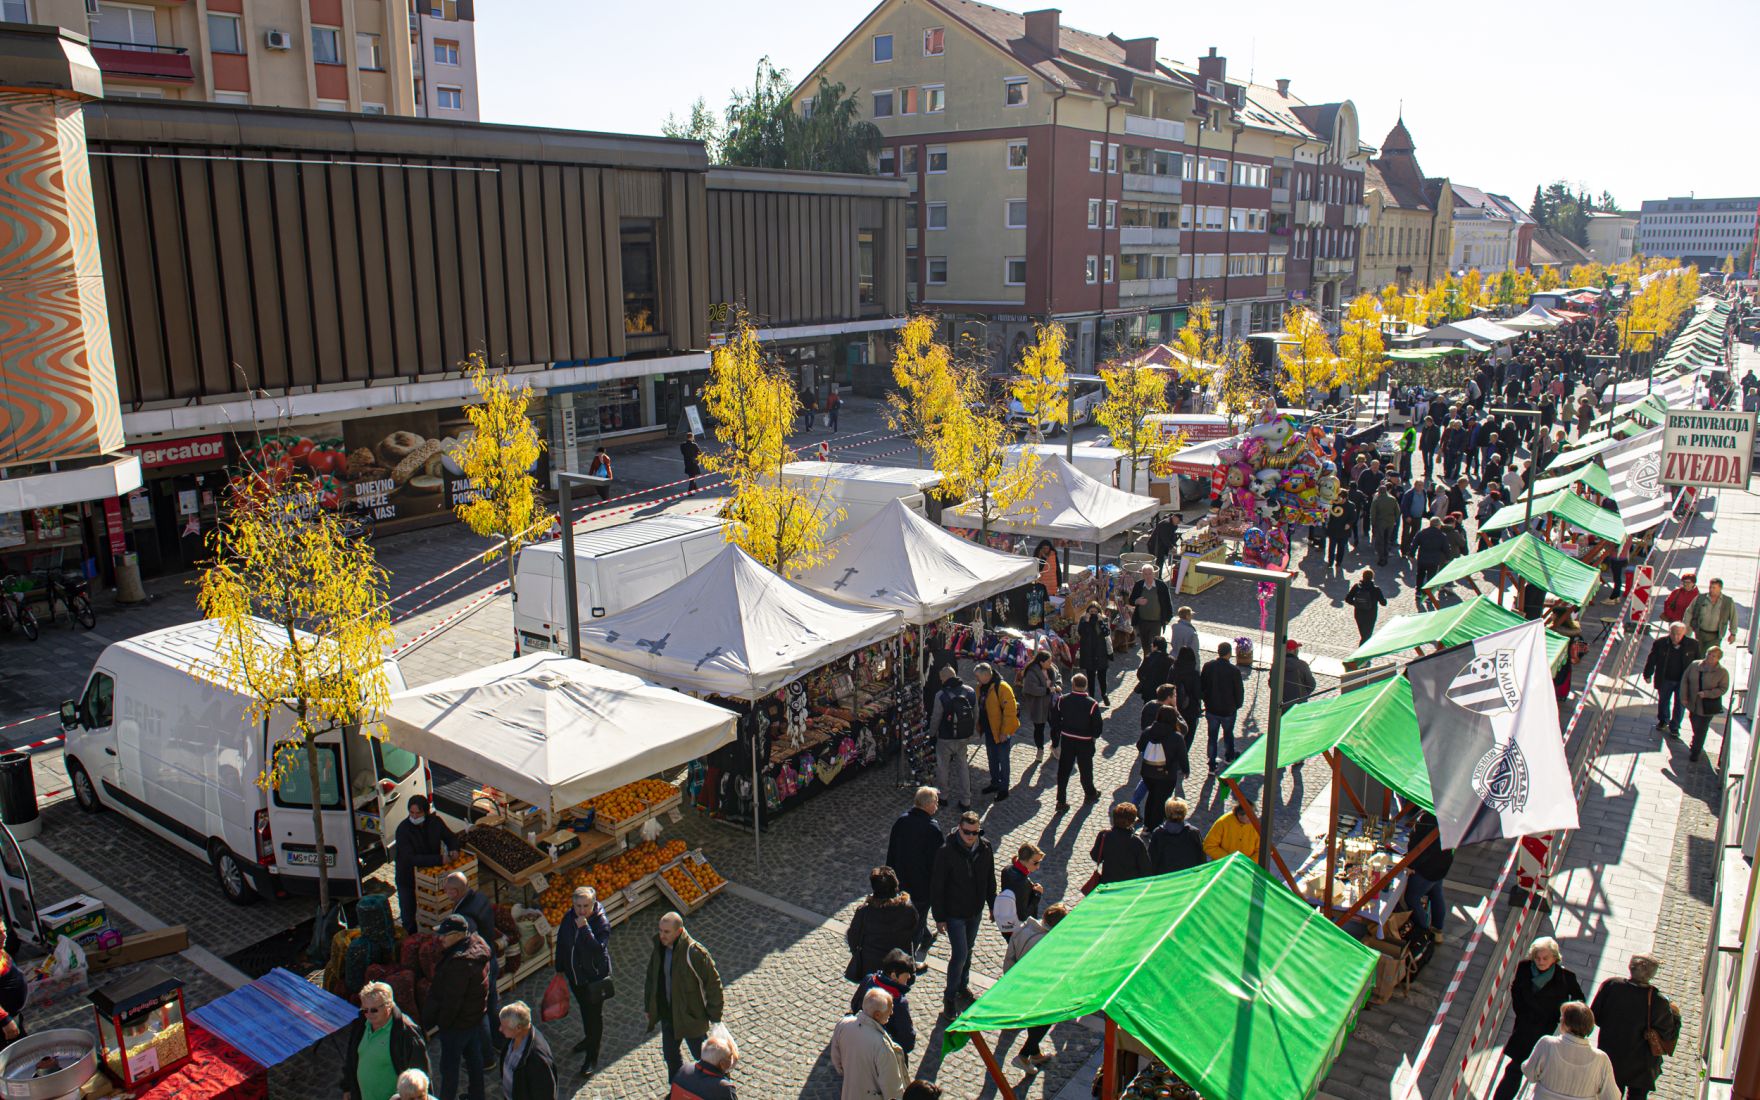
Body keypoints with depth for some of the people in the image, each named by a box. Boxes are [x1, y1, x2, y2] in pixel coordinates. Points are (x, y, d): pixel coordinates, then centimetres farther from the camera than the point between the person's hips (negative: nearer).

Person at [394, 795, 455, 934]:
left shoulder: (435, 822, -11)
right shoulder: (403, 829, -24)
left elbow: (450, 838, 6)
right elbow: (410, 859, -31)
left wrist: (453, 849, -17)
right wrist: (439, 859, -36)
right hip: (408, 879, -3)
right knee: (409, 918, 8)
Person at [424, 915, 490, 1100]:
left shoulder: (459, 962, -32)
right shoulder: (476, 945, -3)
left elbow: (452, 1000, -25)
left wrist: (442, 1022, -12)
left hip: (457, 1024, -10)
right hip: (475, 1016, 10)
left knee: (449, 1067, 8)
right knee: (473, 1058, 23)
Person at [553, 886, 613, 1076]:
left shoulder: (602, 922, -24)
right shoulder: (568, 918, -7)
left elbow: (598, 949, -35)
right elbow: (561, 942, 7)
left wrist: (585, 928, -40)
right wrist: (560, 968, 12)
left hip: (595, 977, -6)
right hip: (574, 975, 6)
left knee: (594, 1014, 4)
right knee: (584, 1008, 27)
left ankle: (592, 1058, 17)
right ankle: (589, 1038, 51)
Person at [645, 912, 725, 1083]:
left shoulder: (694, 952, -27)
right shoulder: (659, 947, -7)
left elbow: (713, 983, -19)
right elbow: (652, 977, 9)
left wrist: (714, 1016, -15)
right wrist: (649, 1007, 13)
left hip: (691, 1016, -6)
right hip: (667, 1015, 6)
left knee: (702, 1056, 12)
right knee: (670, 1055, 21)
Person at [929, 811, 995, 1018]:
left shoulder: (986, 849, -9)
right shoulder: (946, 852, -24)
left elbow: (990, 880, 6)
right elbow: (937, 887, -16)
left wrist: (993, 906, 11)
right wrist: (939, 917, -13)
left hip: (976, 911, 5)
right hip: (954, 913, -5)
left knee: (968, 949, 21)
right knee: (959, 954, -5)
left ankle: (963, 985, 42)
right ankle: (950, 997, 14)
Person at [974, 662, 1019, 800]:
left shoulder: (1002, 687, -22)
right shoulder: (981, 687, 4)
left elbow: (1010, 711, -22)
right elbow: (980, 709, 16)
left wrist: (1005, 732, -20)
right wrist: (979, 727, 13)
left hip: (1001, 732, -8)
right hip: (989, 731, 8)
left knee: (1003, 760, 4)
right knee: (992, 759, 19)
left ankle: (1004, 789, 15)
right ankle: (995, 784, 34)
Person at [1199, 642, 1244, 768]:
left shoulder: (1208, 667, -10)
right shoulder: (1234, 671, -20)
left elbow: (1201, 686, -1)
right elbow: (1239, 691, -11)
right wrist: (1237, 705, 8)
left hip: (1211, 709, 2)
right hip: (1228, 710, -2)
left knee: (1212, 736, 12)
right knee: (1228, 733, 23)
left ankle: (1212, 764, 15)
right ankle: (1229, 756, 41)